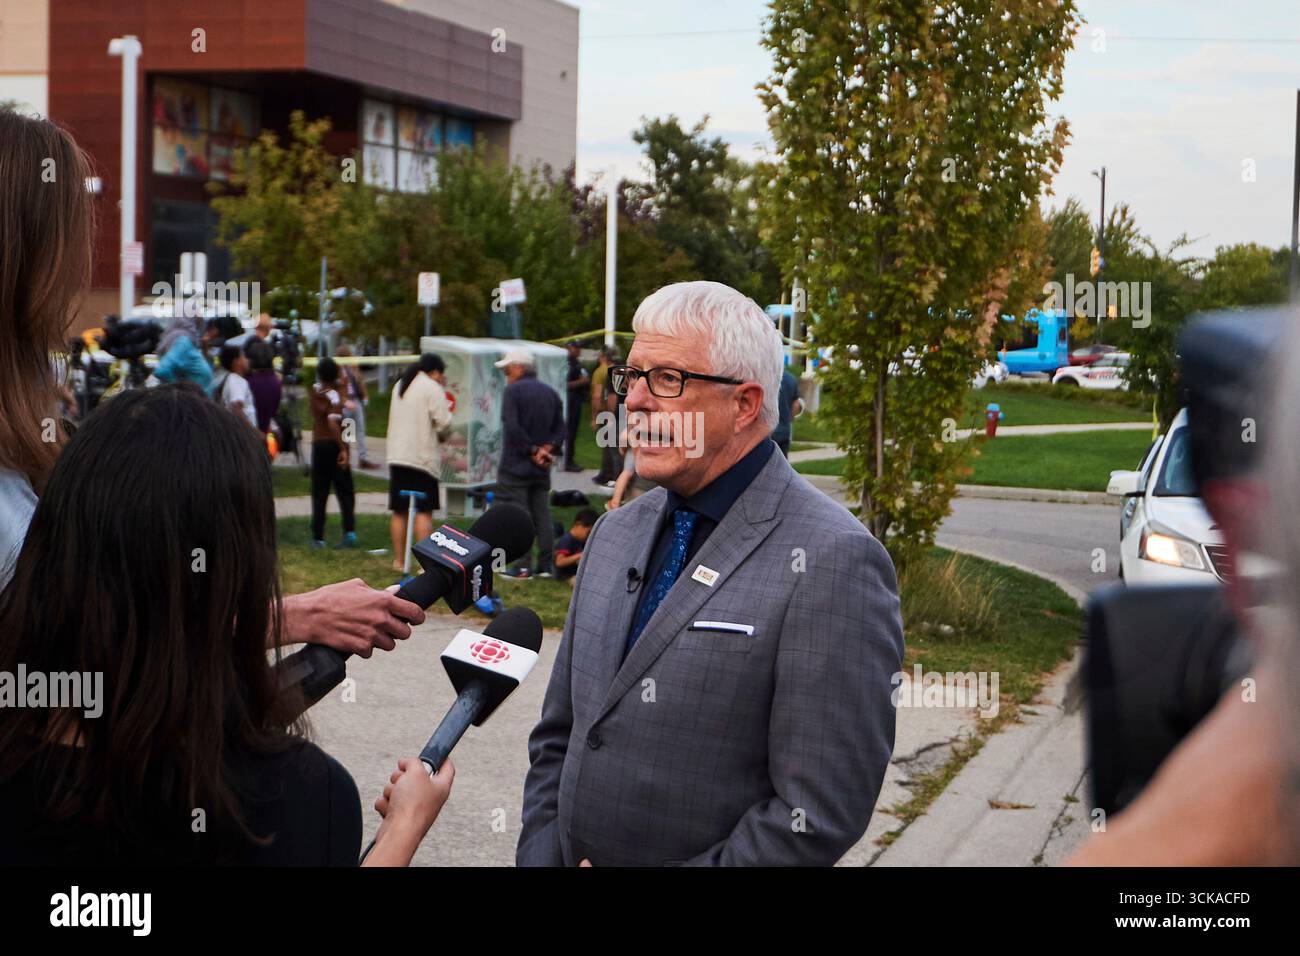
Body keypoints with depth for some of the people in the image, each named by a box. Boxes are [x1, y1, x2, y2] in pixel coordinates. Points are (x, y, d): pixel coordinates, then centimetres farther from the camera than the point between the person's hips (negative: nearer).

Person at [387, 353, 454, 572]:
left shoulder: (400, 387, 15)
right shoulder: (432, 389, -9)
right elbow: (443, 423, -15)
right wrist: (443, 436, 8)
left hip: (397, 456, 7)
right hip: (423, 457, -7)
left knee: (399, 511, 10)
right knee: (424, 512, -5)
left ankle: (398, 560, 14)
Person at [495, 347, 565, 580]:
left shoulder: (513, 391, -10)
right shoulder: (551, 393, 11)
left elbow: (512, 428, -19)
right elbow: (560, 428, 8)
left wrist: (532, 450, -12)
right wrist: (548, 449, -3)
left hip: (515, 466, -6)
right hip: (541, 470, 7)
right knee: (543, 516, 9)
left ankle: (522, 567, -6)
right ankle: (546, 565, 9)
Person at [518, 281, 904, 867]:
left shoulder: (832, 561, -19)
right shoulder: (615, 533, 6)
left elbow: (821, 815, -21)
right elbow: (557, 739, 11)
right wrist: (540, 856, -4)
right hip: (573, 855, 6)